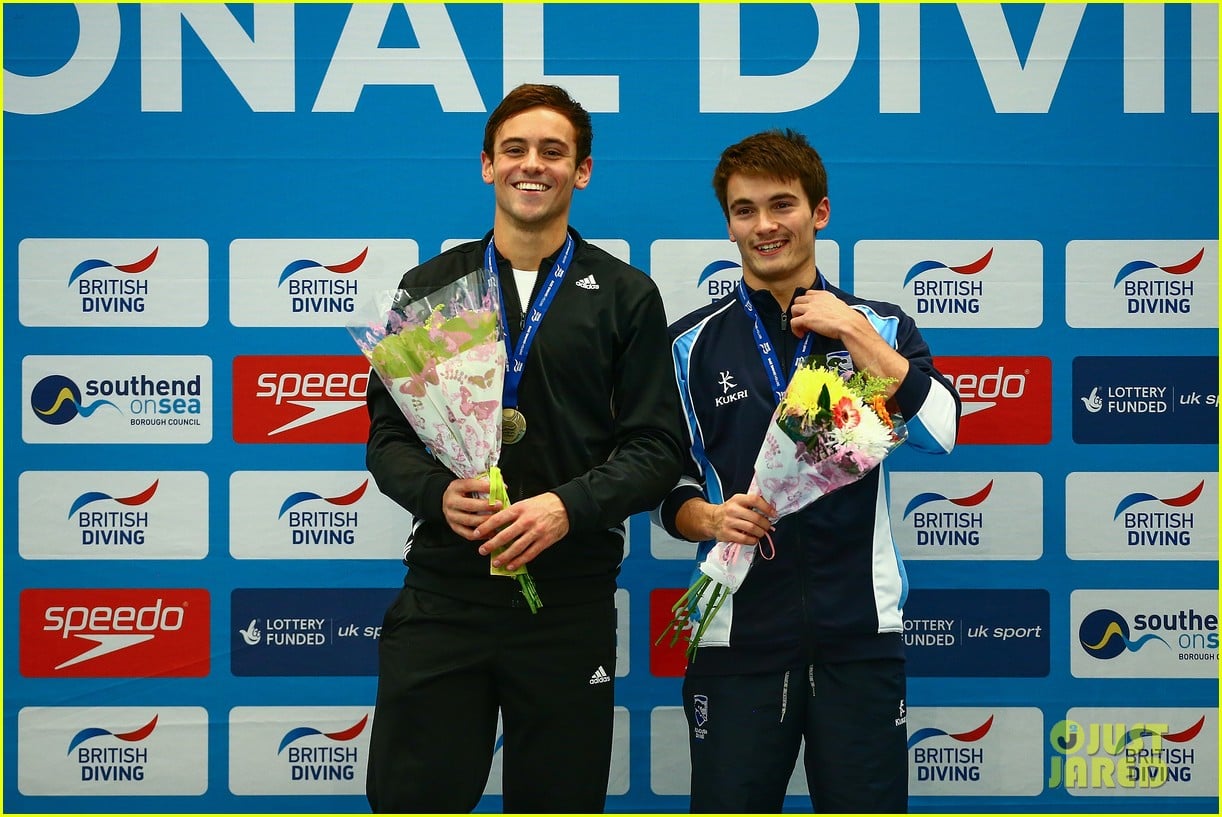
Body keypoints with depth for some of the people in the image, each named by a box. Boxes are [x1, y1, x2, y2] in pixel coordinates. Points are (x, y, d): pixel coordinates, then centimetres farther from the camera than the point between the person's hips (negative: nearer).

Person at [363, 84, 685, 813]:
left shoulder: (625, 296, 5)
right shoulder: (431, 287, 9)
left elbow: (657, 449, 0)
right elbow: (387, 434, 7)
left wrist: (569, 506, -17)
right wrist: (438, 492, -14)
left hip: (571, 598, 0)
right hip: (443, 594, 1)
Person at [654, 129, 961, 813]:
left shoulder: (879, 328, 8)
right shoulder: (695, 344, 8)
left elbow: (938, 432, -9)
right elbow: (670, 485, 9)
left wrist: (852, 332, -11)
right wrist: (711, 519, -12)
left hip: (860, 628, 0)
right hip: (738, 630, 0)